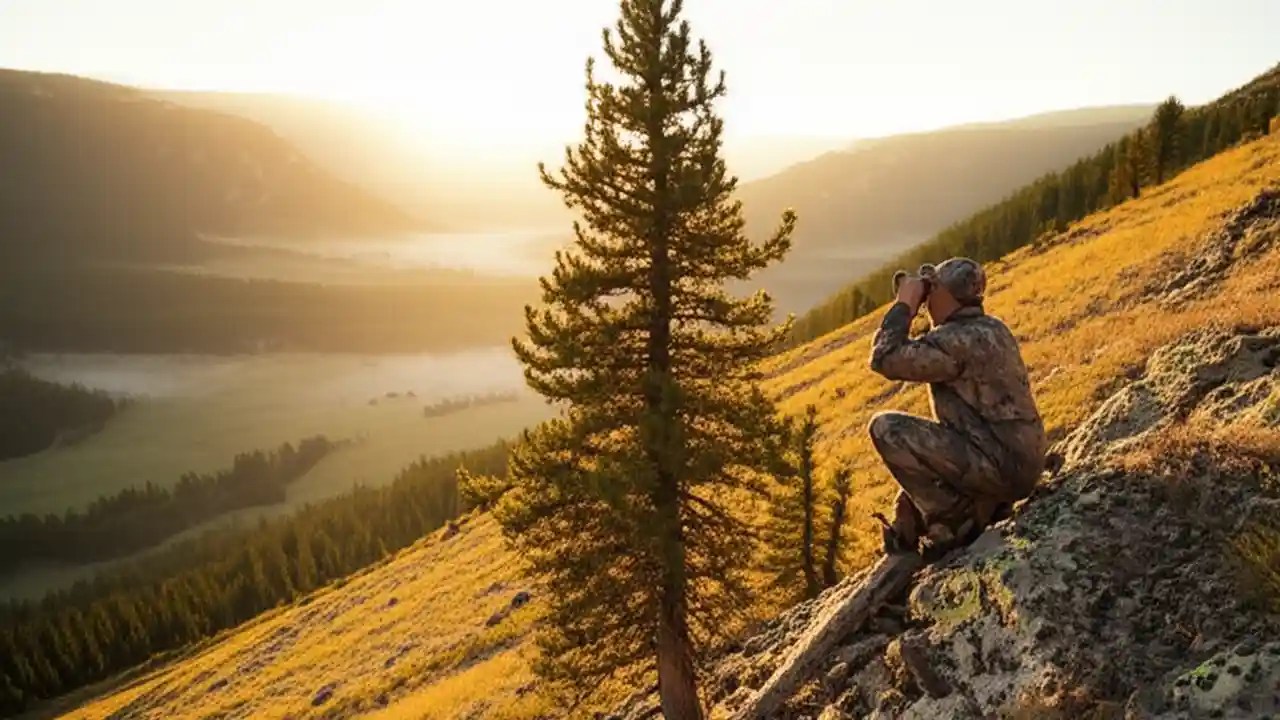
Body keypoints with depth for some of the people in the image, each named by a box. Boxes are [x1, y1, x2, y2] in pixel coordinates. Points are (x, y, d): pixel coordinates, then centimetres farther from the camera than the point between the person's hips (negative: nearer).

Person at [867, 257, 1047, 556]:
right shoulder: (992, 329, 12)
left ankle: (951, 522, -5)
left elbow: (884, 358, -18)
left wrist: (904, 304, -9)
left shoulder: (958, 339, -18)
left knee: (886, 428, -12)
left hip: (1000, 467, -10)